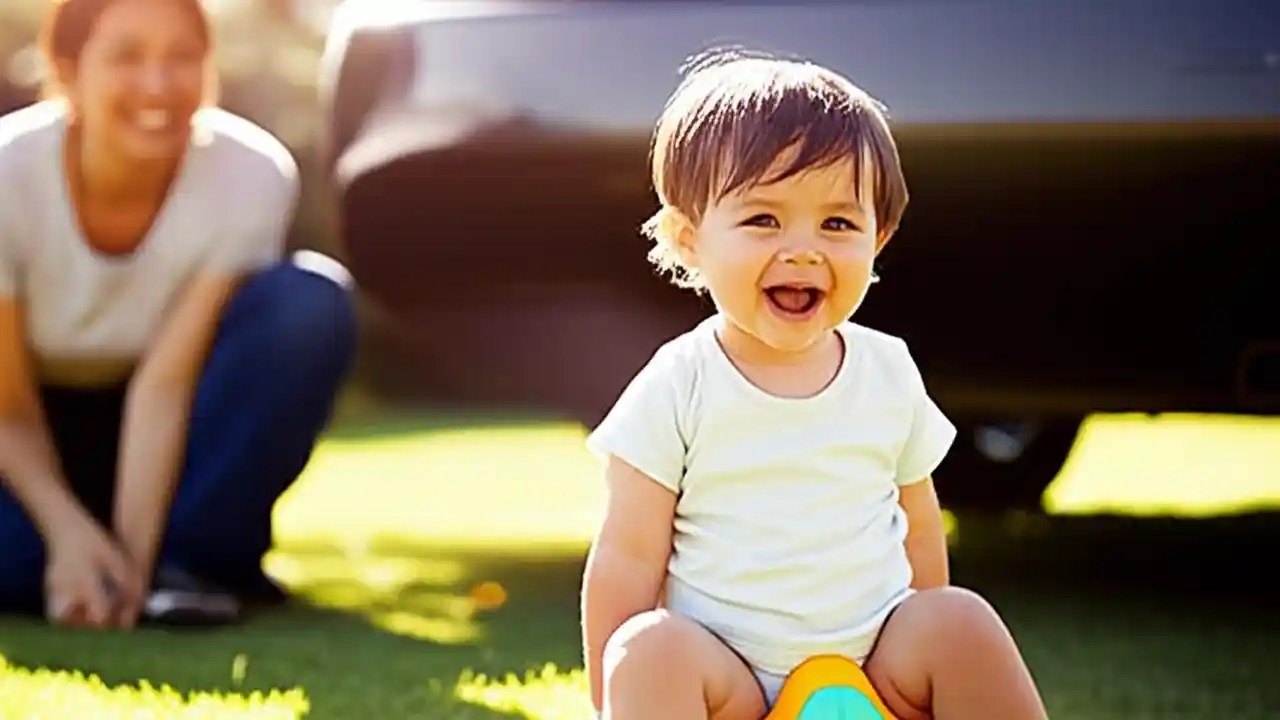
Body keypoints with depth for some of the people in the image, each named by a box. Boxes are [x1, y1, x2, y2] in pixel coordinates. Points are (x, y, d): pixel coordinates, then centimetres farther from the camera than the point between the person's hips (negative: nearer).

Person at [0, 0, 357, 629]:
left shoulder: (250, 176, -26)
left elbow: (168, 380, -28)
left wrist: (135, 548, -37)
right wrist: (70, 531, -35)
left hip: (172, 433, 1)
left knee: (311, 302, -28)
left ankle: (195, 554, -18)